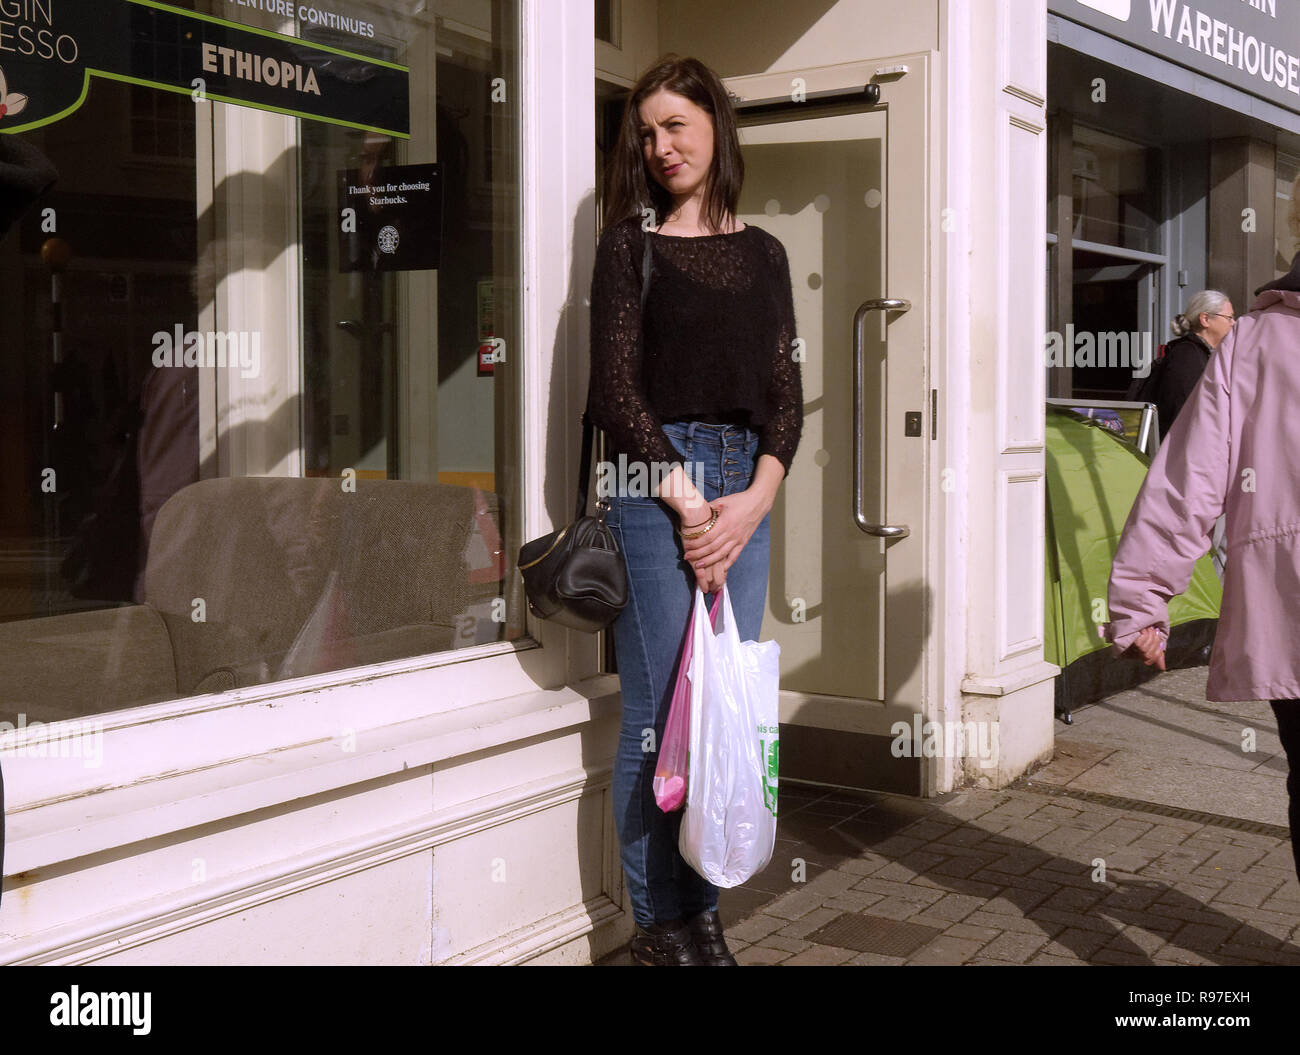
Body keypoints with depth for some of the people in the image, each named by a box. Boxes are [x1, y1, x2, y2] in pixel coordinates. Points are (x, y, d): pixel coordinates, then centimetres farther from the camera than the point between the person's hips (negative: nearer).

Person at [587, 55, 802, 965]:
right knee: (660, 710, -2)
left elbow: (786, 387, 10)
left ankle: (704, 909, 18)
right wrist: (689, 502, -10)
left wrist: (756, 496, -5)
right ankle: (660, 922, 10)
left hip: (745, 487, 4)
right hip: (655, 481, -4)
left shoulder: (764, 252, 14)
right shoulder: (630, 243, 3)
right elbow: (615, 388, -5)